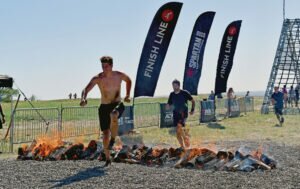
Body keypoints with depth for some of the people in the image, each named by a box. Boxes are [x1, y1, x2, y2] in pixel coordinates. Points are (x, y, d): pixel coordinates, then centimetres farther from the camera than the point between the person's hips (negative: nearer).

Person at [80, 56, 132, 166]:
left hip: (117, 105, -1)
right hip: (104, 107, 1)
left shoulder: (119, 75, -7)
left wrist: (127, 95, 10)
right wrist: (83, 99, -41)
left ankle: (112, 140, -16)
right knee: (105, 133, 0)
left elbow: (128, 80, 16)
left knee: (113, 116, -37)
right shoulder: (98, 78, -12)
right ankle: (108, 158, 16)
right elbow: (86, 89, -19)